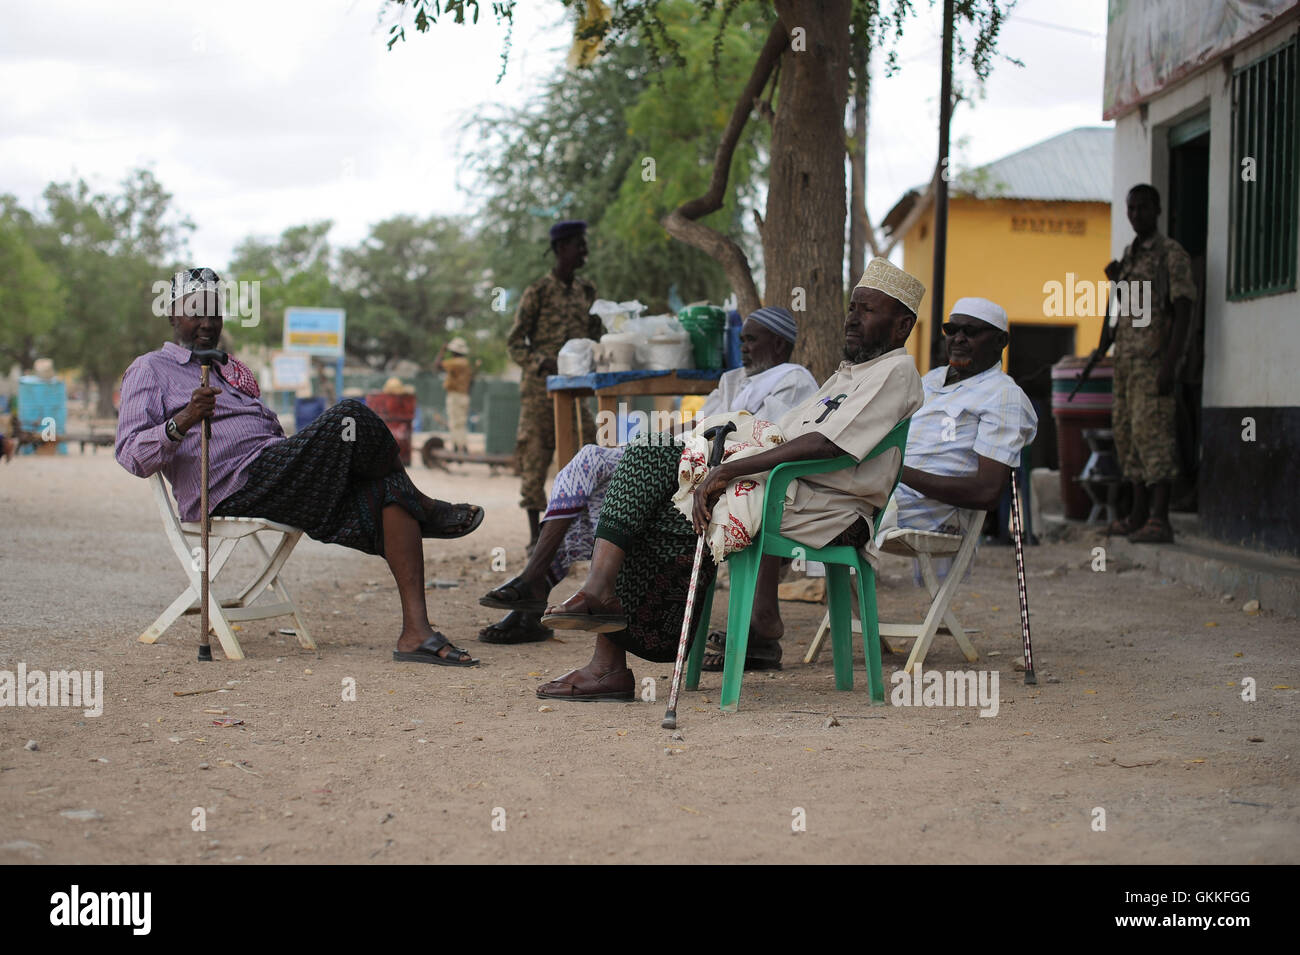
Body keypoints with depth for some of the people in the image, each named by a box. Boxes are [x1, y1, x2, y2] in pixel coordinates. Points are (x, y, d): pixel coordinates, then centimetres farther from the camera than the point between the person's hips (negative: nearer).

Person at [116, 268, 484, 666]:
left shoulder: (234, 369, 32)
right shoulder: (149, 370, 9)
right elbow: (131, 455, -5)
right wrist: (182, 422, -25)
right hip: (234, 491, -8)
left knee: (390, 488, -15)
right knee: (350, 417, -23)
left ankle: (416, 631, -24)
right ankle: (424, 508, 3)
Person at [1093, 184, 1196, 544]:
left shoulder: (1172, 254, -5)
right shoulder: (1127, 256, 19)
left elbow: (1183, 311, -12)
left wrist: (1169, 363, -20)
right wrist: (1102, 347, 14)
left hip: (1153, 360, -8)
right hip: (1125, 360, 8)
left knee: (1152, 433, -14)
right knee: (1127, 434, 9)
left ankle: (1159, 520, -17)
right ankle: (1139, 514, 16)